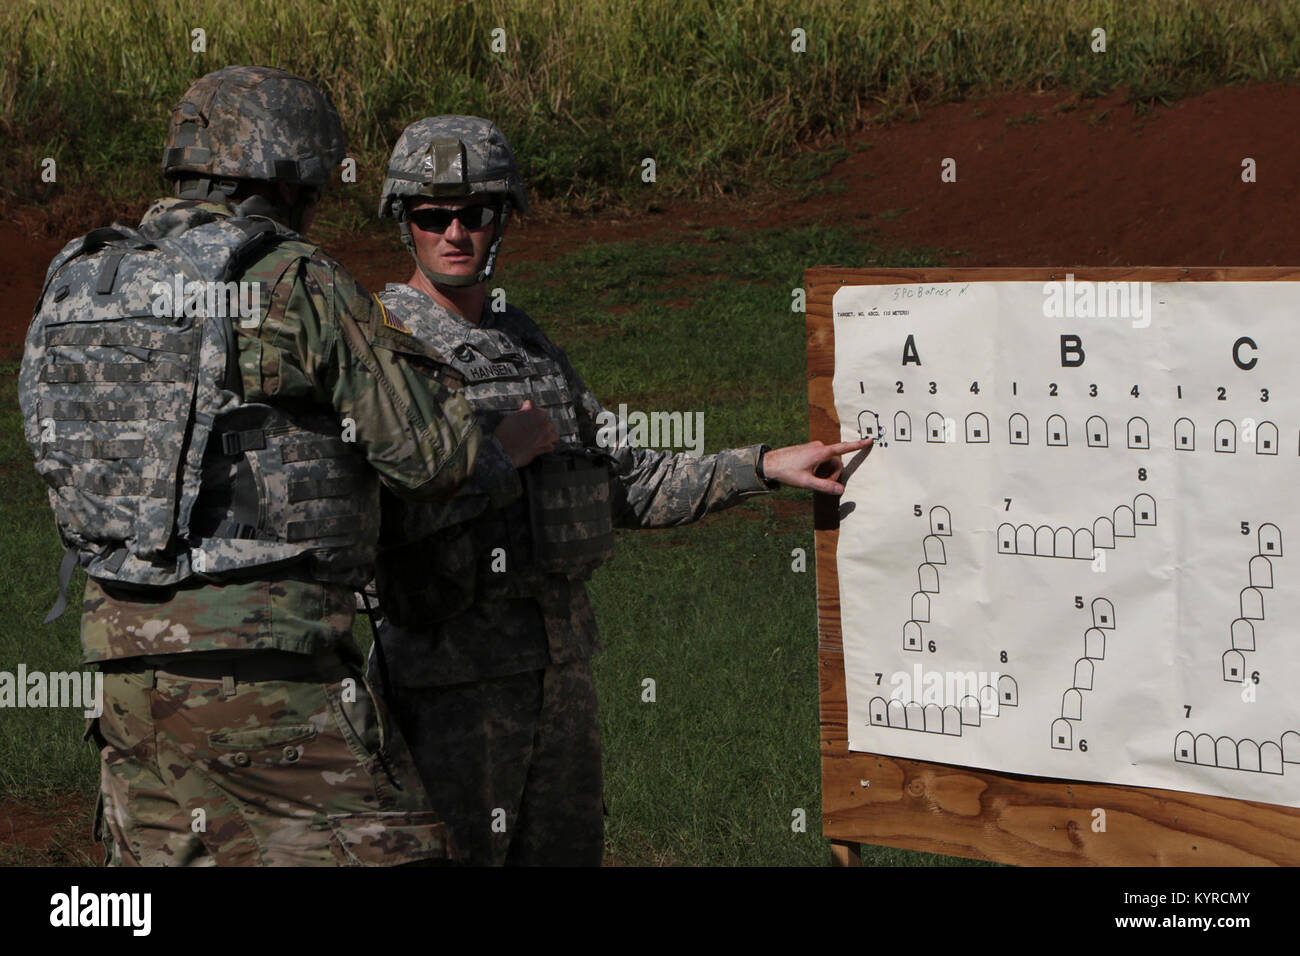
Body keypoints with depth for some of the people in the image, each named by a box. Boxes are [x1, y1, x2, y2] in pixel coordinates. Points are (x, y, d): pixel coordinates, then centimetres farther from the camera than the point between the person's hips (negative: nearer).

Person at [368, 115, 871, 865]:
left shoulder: (528, 344, 14)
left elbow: (626, 485, 16)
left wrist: (767, 466, 8)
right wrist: (498, 455, -17)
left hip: (561, 658, 7)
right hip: (448, 666, -7)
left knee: (566, 847, 13)